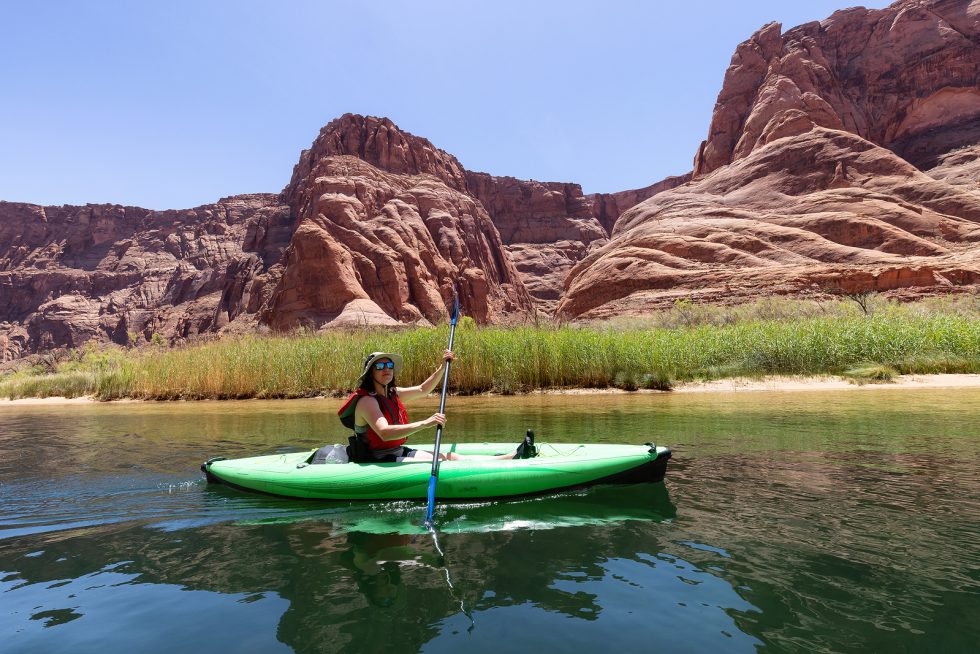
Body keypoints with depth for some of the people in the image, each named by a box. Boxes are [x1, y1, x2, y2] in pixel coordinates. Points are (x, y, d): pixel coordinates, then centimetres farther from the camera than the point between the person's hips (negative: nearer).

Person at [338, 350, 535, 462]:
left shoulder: (391, 393, 9)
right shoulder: (366, 400, -18)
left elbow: (423, 389, 22)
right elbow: (384, 433, -34)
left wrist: (442, 367, 10)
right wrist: (424, 424, -42)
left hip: (398, 452, 9)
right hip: (379, 461, -9)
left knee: (450, 456, -5)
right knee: (440, 459, -21)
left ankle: (512, 457, -13)